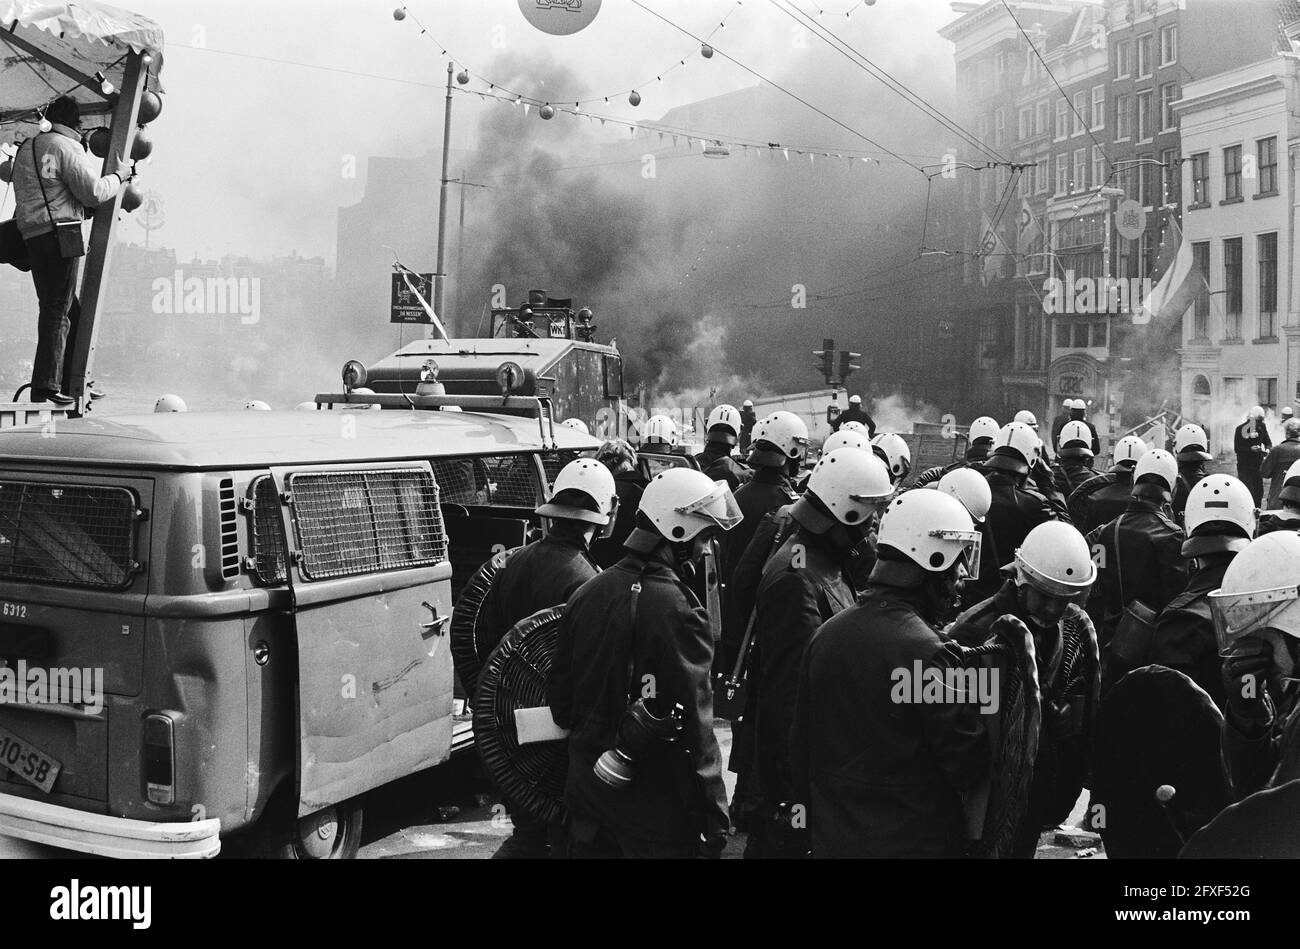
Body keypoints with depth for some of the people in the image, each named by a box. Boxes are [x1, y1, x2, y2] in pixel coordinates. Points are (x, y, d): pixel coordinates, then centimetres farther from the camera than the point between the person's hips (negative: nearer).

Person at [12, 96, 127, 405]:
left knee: (72, 310, 14)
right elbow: (93, 192, -13)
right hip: (60, 233, -8)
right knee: (58, 312, -6)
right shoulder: (67, 148, -6)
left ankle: (72, 382, 16)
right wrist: (118, 176, 4)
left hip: (32, 237, 8)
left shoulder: (25, 151, 21)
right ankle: (46, 386, -8)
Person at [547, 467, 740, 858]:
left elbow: (559, 694, 10)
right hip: (656, 810, -7)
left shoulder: (587, 594, 2)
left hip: (586, 793, 7)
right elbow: (693, 730, -21)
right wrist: (714, 819, -14)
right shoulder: (678, 612, -21)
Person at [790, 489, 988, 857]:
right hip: (911, 840, -6)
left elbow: (800, 743, 7)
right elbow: (970, 763, -16)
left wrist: (811, 816, 18)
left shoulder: (826, 634, 0)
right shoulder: (926, 653, -21)